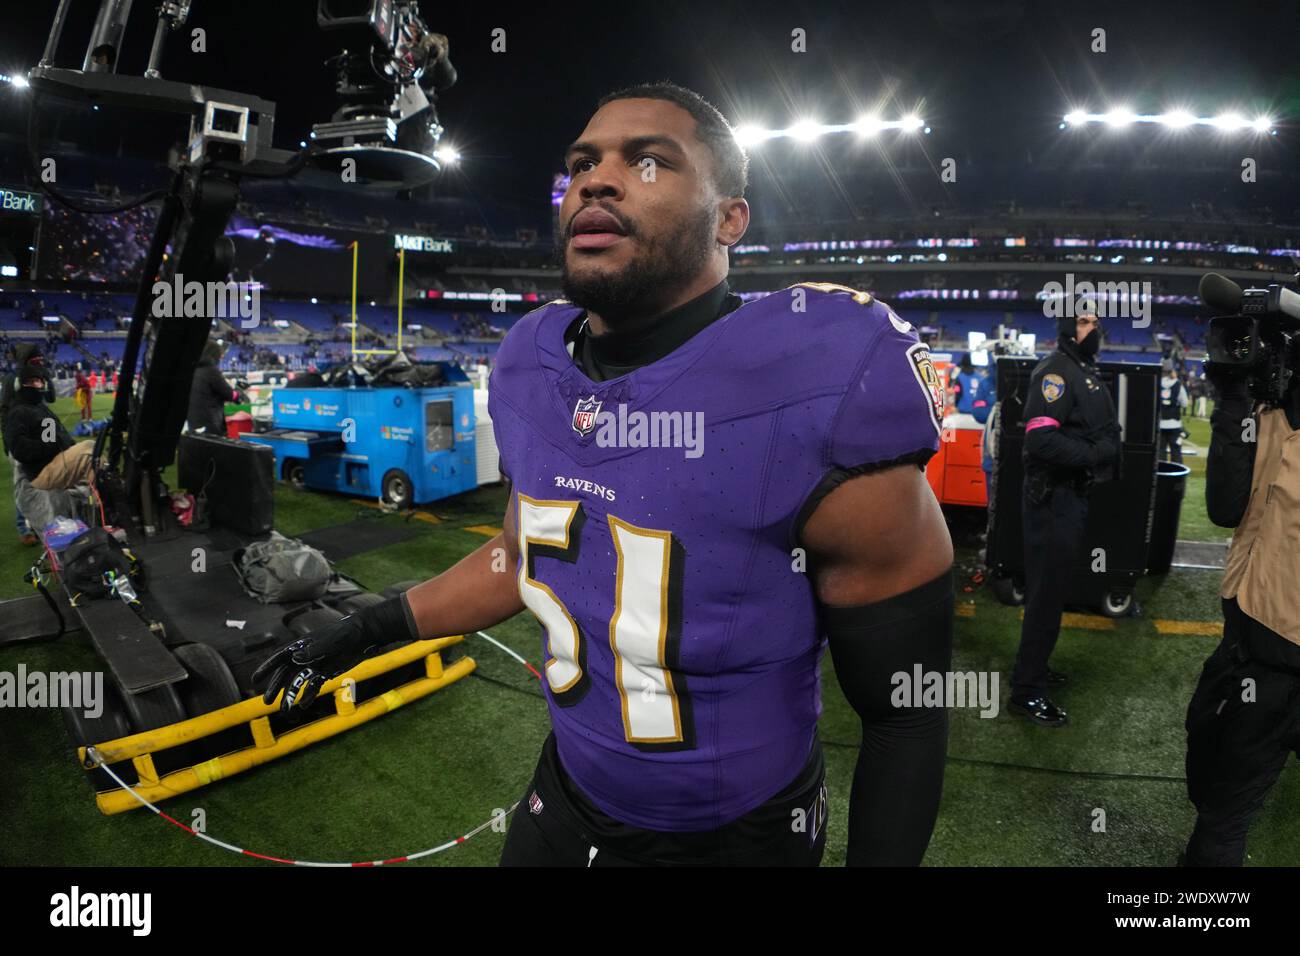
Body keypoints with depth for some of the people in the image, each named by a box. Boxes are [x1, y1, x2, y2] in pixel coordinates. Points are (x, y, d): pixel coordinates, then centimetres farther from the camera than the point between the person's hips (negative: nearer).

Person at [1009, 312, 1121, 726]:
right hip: (1053, 497, -10)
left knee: (1052, 587, 19)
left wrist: (1105, 449, -5)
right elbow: (1040, 438, -27)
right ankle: (1027, 691, 3)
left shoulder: (1087, 373, 16)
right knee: (1047, 591, -5)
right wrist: (1092, 455, -17)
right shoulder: (1057, 371, -16)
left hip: (1072, 494, 10)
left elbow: (1108, 430, 15)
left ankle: (1035, 667, 34)